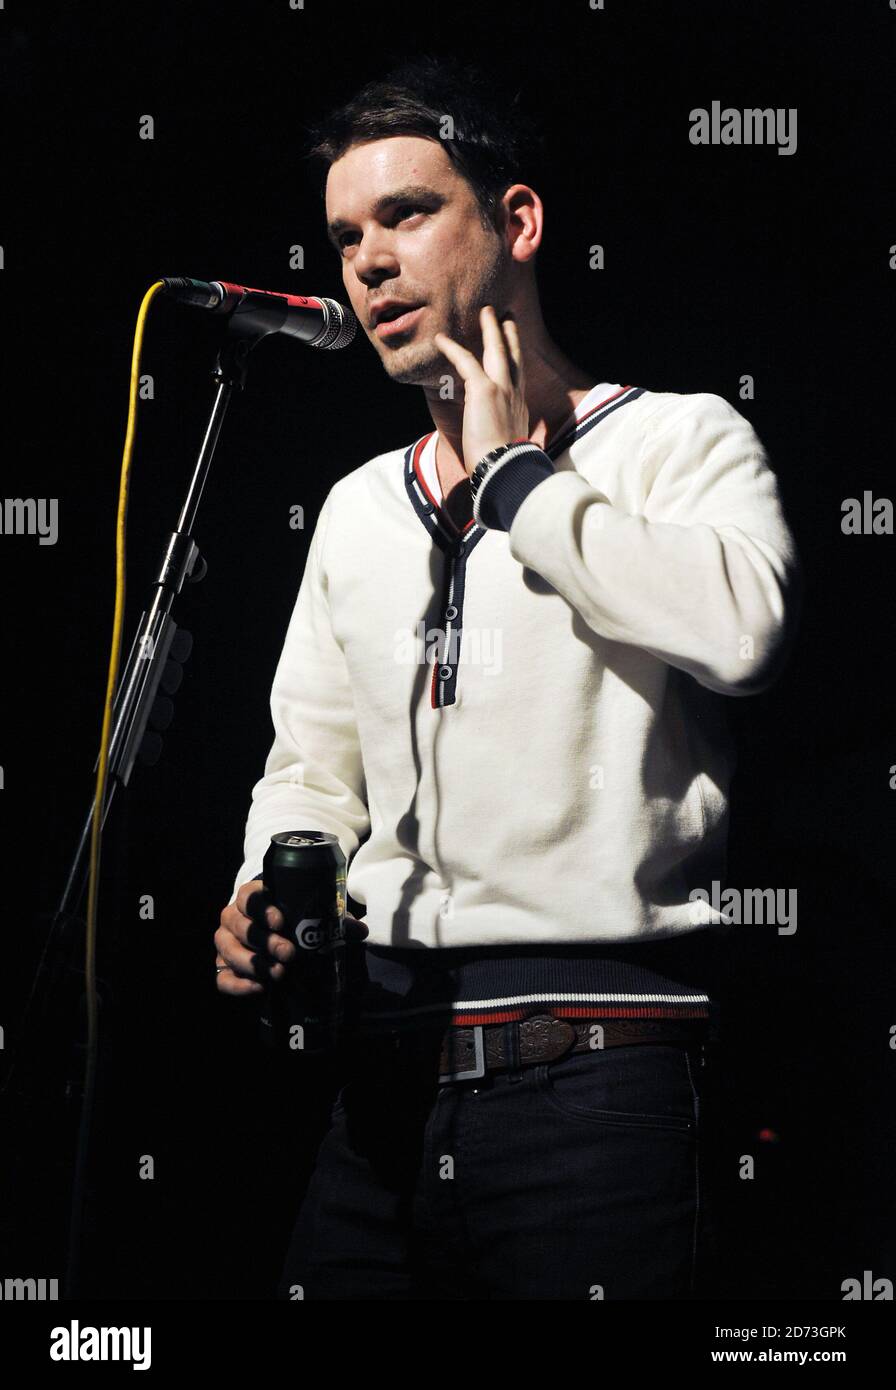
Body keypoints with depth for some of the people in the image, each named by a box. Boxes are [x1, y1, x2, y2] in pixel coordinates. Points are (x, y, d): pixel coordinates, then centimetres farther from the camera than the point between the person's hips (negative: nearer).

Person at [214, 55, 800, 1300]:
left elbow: (744, 624, -22)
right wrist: (274, 885, 1)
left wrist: (516, 474, -10)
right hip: (386, 1069, 6)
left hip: (593, 1065, -5)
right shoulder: (358, 509, 19)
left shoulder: (678, 441, 0)